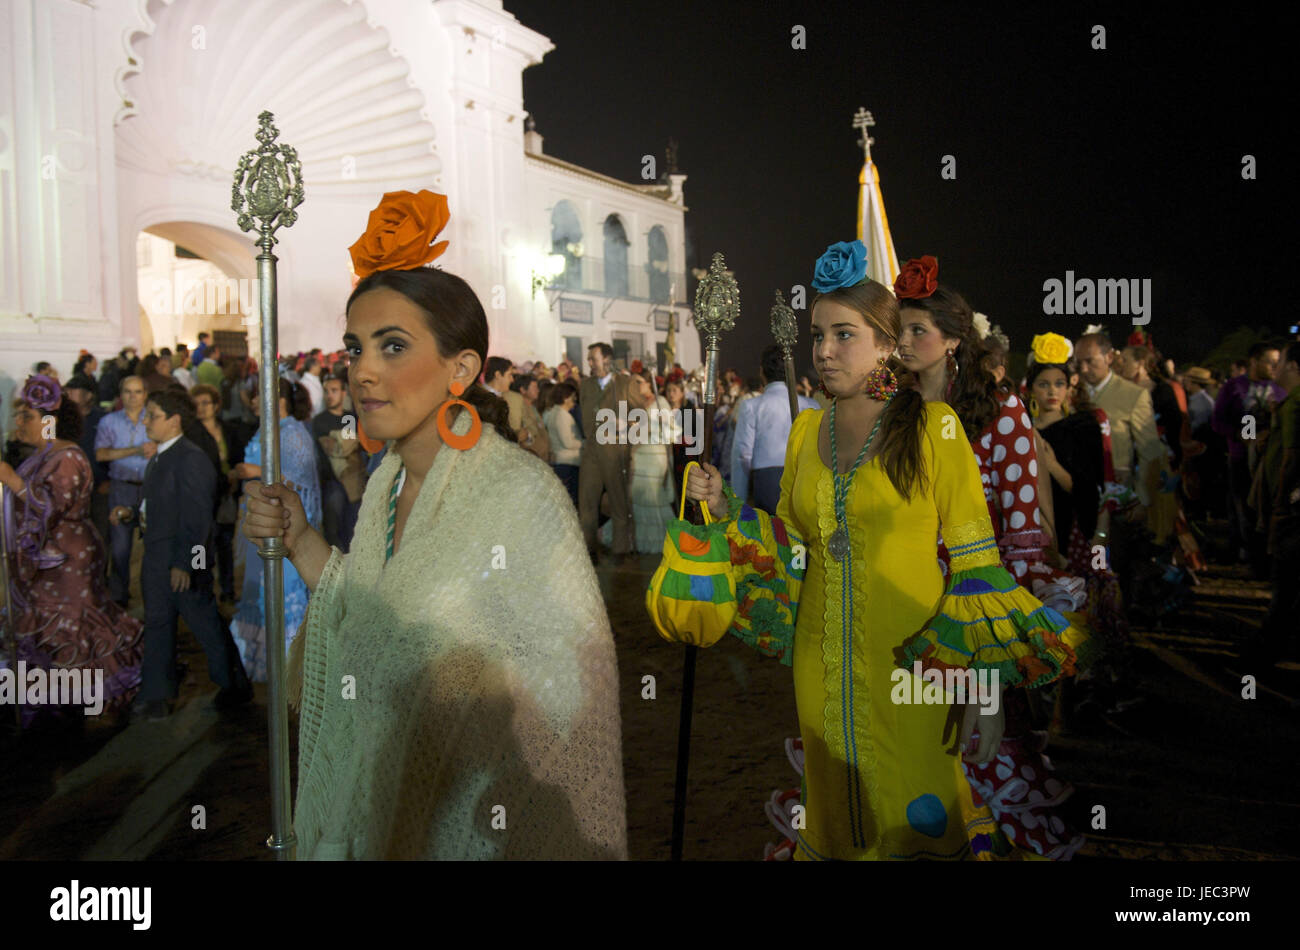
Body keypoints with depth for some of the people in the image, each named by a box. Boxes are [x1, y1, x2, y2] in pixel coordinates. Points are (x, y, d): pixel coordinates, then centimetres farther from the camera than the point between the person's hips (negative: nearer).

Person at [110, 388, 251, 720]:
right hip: (155, 558, 9)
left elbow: (196, 517, -21)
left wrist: (185, 563, -25)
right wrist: (130, 514, 4)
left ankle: (235, 686, 18)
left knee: (206, 625, 2)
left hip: (183, 560, -9)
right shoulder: (157, 460, 15)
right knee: (157, 624, 15)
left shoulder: (191, 459, -16)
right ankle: (156, 694, 26)